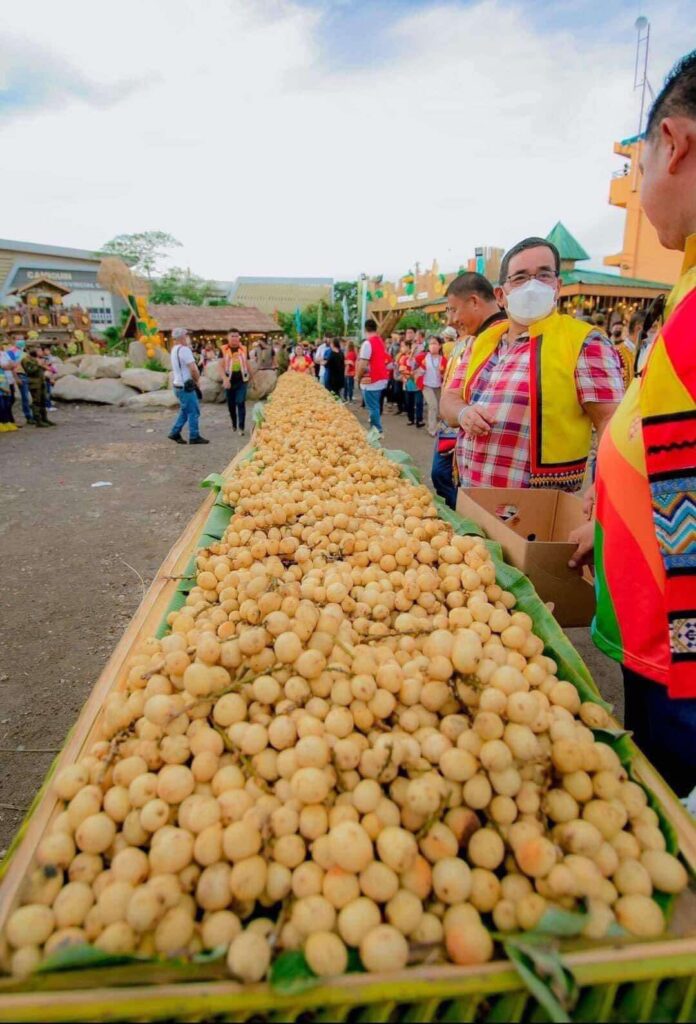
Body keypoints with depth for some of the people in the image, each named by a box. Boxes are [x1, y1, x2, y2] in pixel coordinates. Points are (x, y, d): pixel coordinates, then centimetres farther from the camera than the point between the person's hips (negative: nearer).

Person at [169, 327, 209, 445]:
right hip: (186, 386, -10)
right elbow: (193, 368, -22)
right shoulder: (184, 349, -17)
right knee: (193, 411, -2)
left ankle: (175, 433, 20)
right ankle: (194, 437, 3)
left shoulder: (174, 349, 14)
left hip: (178, 385, 10)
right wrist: (197, 380, -4)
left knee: (185, 411, 18)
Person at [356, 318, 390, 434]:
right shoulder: (382, 342, 10)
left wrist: (358, 377, -6)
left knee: (373, 408, -2)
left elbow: (362, 365, -20)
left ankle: (377, 431, 2)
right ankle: (376, 429, 25)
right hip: (381, 379, 9)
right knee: (376, 406, 17)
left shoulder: (367, 343, -16)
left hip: (371, 381, -9)